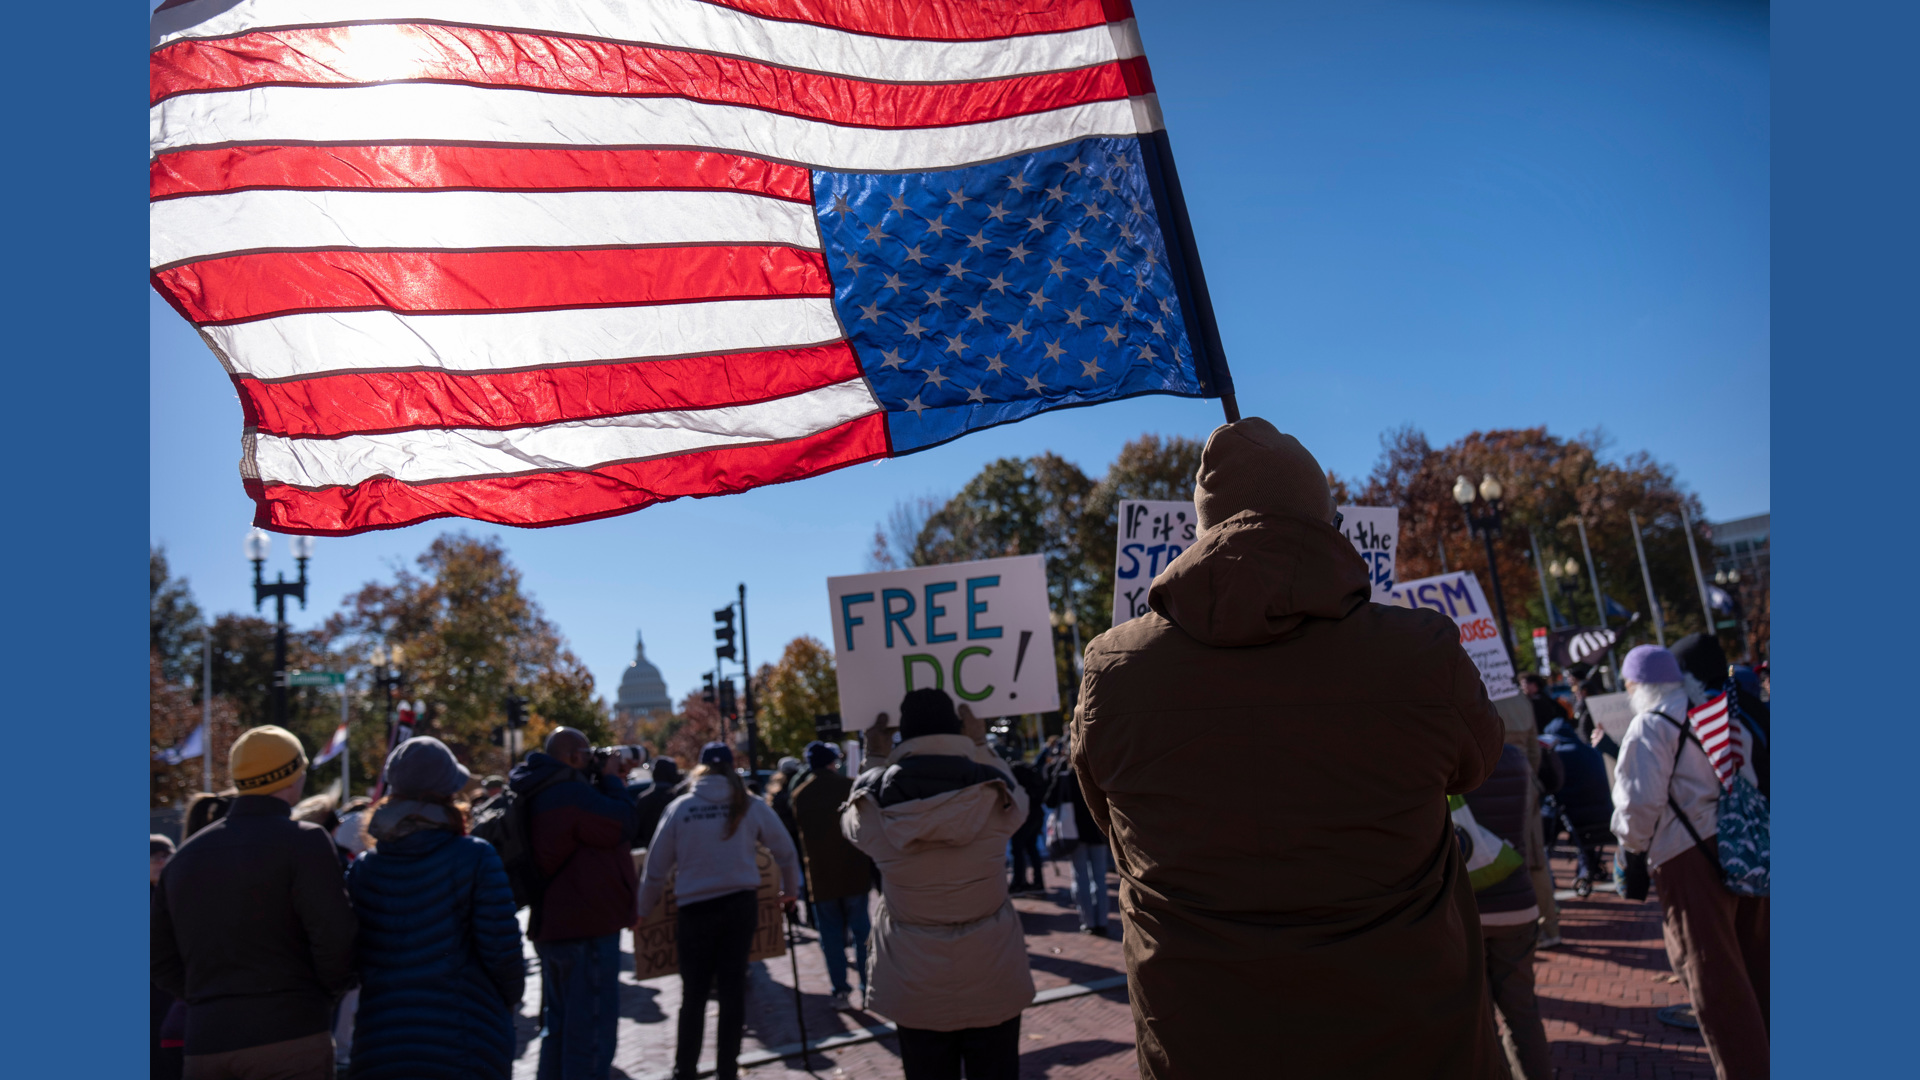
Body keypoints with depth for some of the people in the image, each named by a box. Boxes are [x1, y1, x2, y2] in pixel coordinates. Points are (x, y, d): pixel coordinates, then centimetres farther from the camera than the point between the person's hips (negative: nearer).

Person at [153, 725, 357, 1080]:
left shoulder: (185, 855, 12)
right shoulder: (304, 842, -10)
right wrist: (328, 991, 2)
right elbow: (334, 935, -16)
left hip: (206, 1041, 6)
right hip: (291, 1035, -6)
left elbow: (161, 960, 15)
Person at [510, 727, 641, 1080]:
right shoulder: (570, 792, -21)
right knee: (592, 1028, -4)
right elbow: (622, 823, -19)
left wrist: (606, 783, 8)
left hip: (554, 925, 11)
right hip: (587, 925, -11)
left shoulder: (545, 793, 12)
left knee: (560, 1025, 21)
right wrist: (611, 780, -7)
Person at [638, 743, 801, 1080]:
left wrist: (644, 909, 17)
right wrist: (790, 890, 22)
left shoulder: (679, 807, -3)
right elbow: (786, 852, 4)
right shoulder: (750, 806, -2)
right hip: (741, 904, 0)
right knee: (733, 989, 11)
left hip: (694, 908, 0)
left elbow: (656, 866, 2)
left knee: (693, 994, 14)